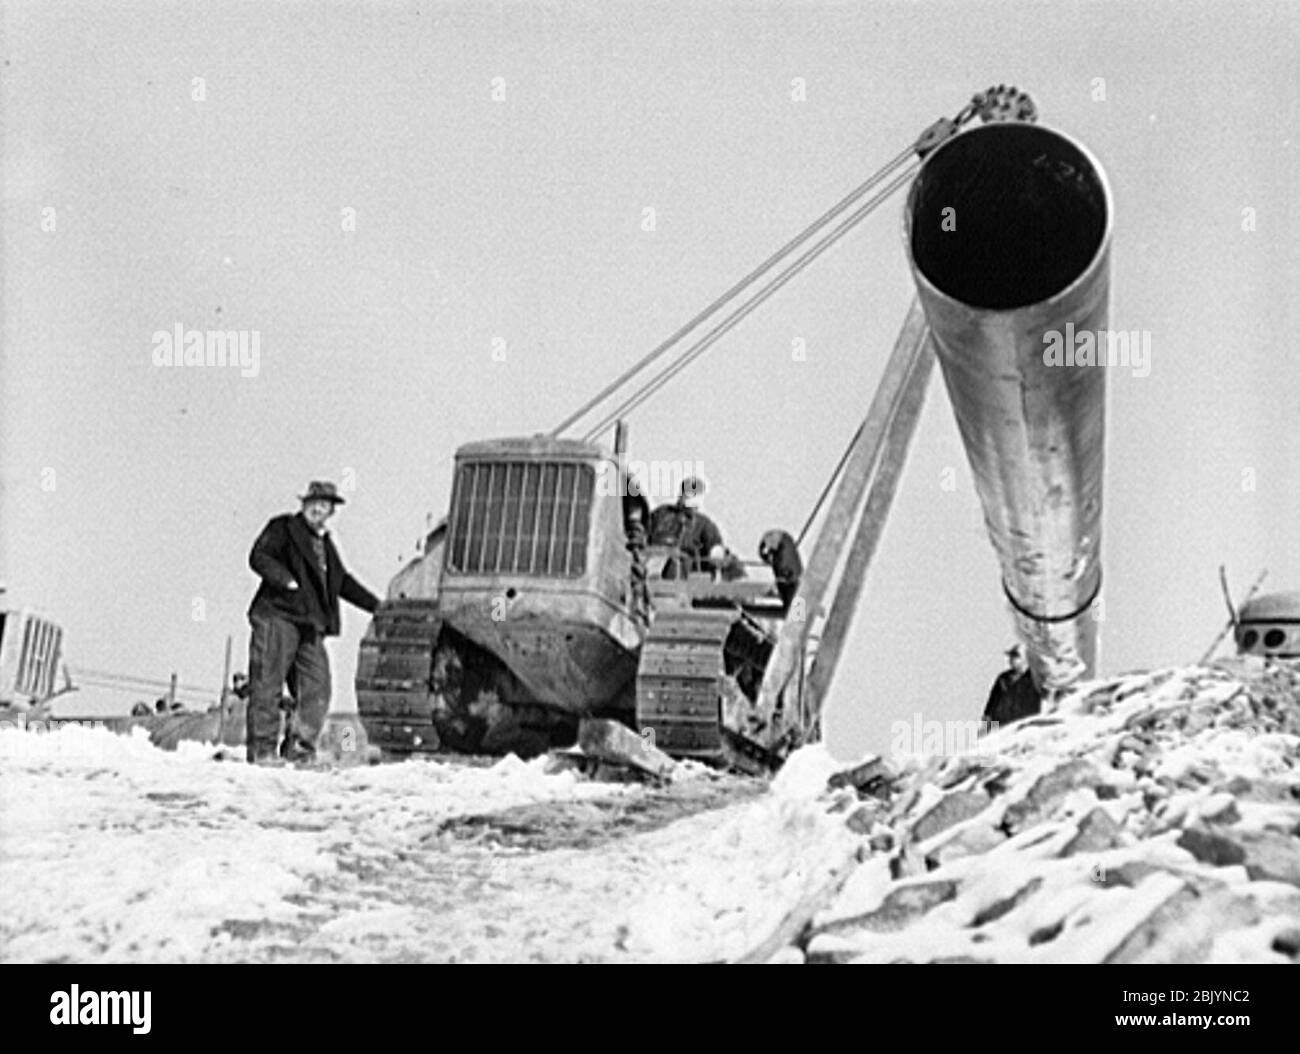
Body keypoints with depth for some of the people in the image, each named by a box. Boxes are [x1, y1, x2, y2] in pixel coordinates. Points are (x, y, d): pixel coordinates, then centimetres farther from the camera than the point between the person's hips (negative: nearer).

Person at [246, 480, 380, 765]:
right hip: (277, 617, -7)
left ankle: (298, 748, 3)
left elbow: (342, 581, 35)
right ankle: (261, 750, -5)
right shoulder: (283, 528, 3)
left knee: (316, 690, -2)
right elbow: (258, 557, -10)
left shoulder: (325, 542, 25)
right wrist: (286, 580, -23)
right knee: (268, 686, -6)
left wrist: (376, 605, 34)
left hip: (310, 626, 7)